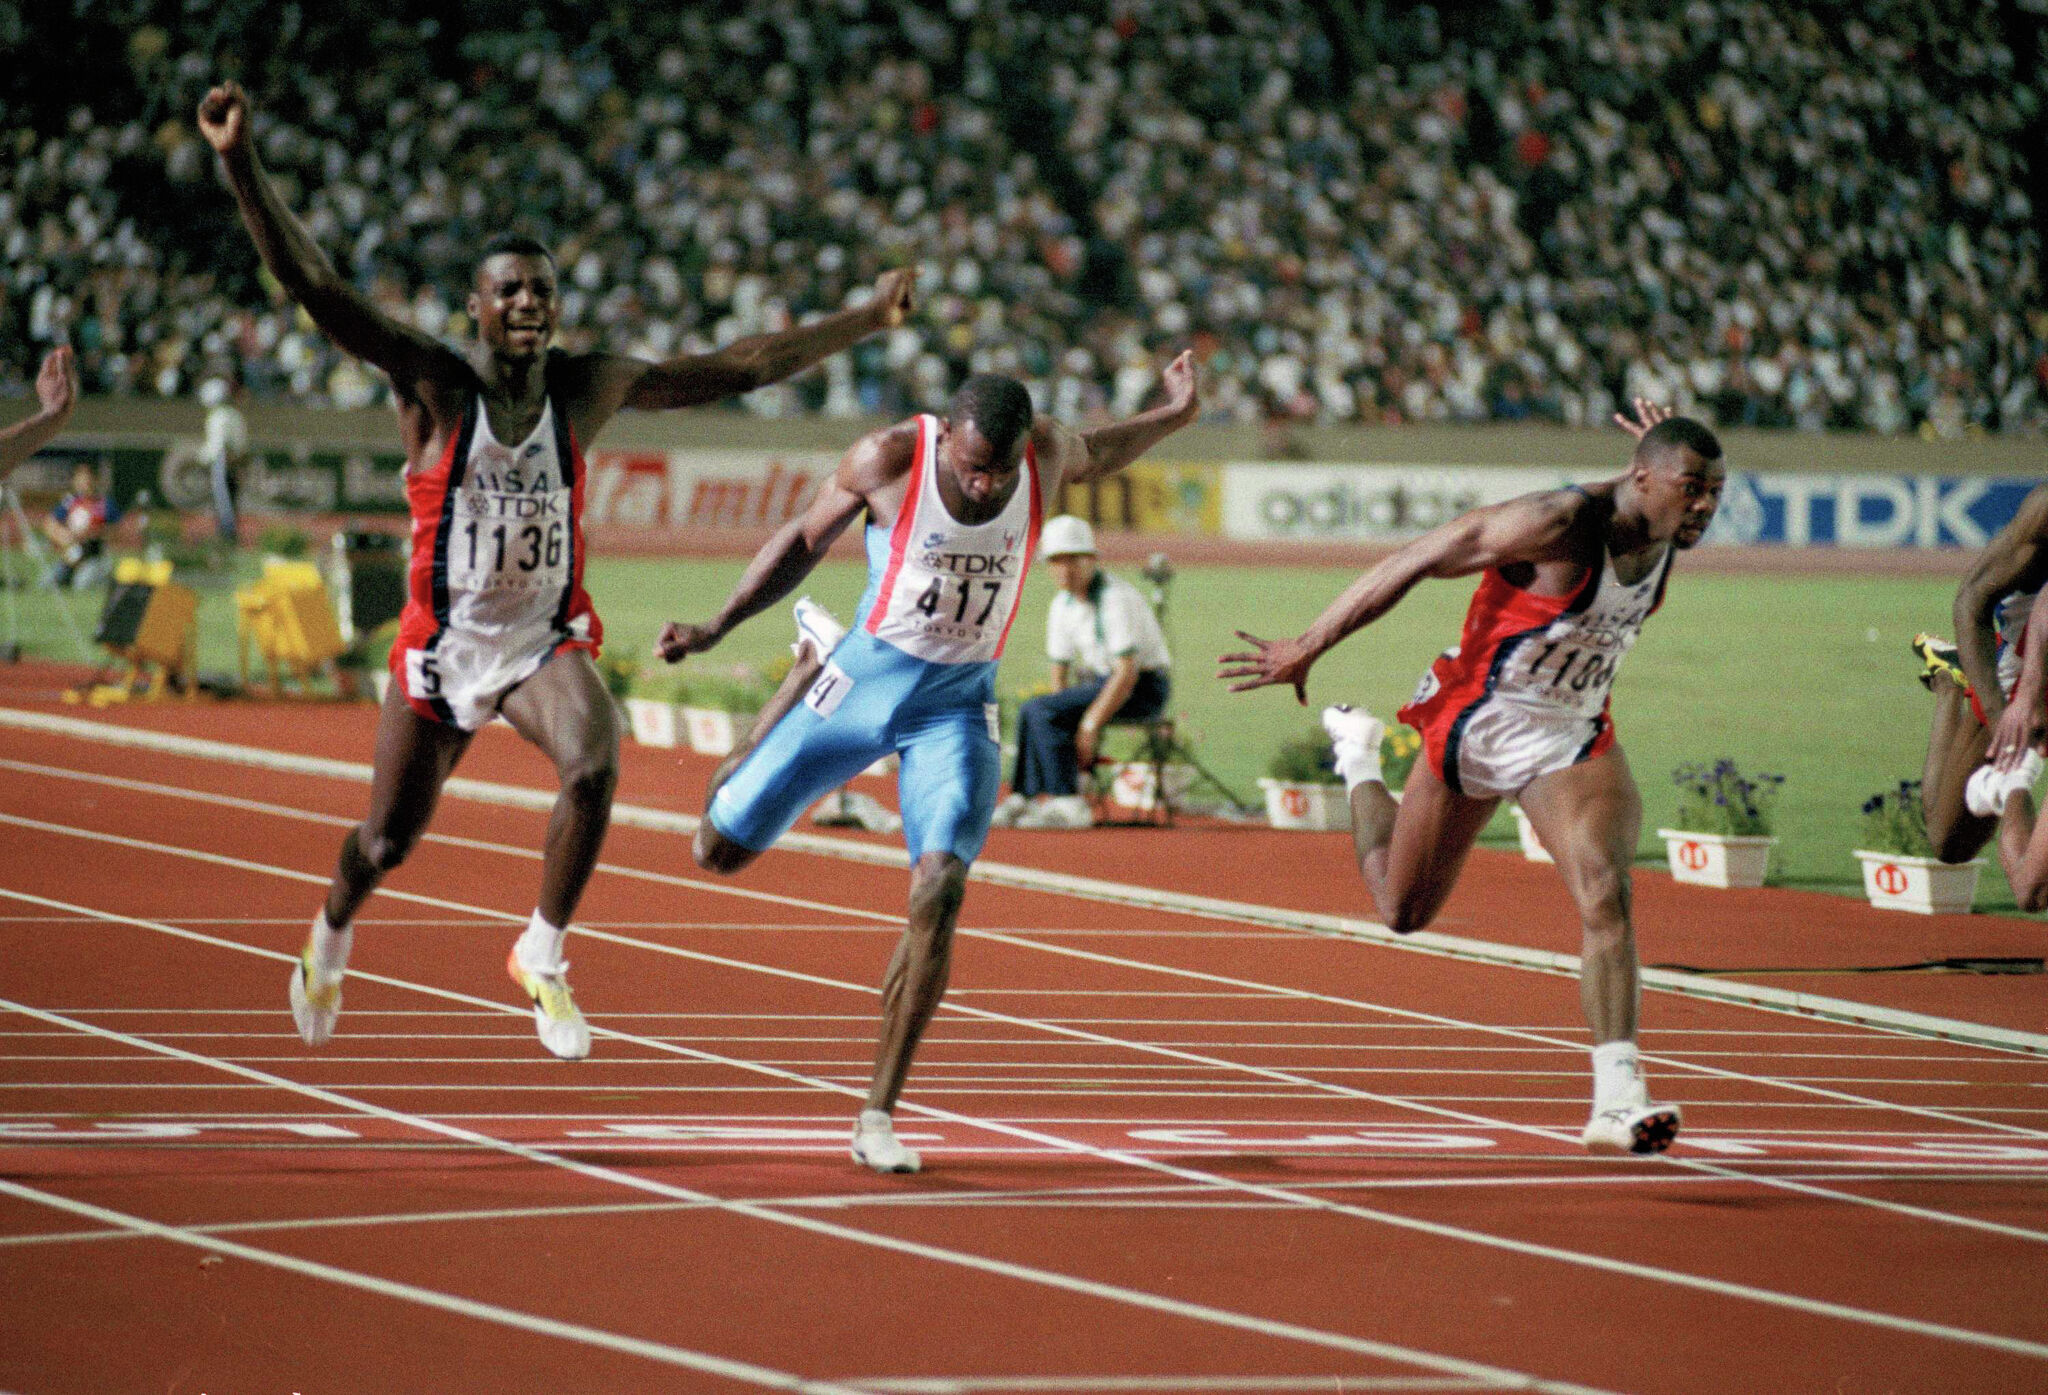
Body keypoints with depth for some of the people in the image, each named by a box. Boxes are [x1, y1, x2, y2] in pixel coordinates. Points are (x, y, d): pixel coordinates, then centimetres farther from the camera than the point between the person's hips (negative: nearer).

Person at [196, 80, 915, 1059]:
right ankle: (331, 939, 48)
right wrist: (239, 162, -34)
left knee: (595, 766, -30)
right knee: (387, 841, 11)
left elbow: (738, 367, 1)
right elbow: (308, 281, -23)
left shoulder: (592, 388, -4)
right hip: (443, 643, -1)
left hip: (549, 639, 1)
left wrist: (862, 322, -1)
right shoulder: (432, 383, -13)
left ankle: (542, 956, -9)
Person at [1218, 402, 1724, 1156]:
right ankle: (1357, 755, 46)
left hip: (1572, 738, 4)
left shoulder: (1664, 535, -6)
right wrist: (1308, 647, -21)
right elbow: (1419, 560, -24)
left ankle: (1618, 1103, -25)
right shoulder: (1562, 523, -28)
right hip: (1479, 722, -4)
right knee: (1403, 910, 15)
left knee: (1606, 894, -22)